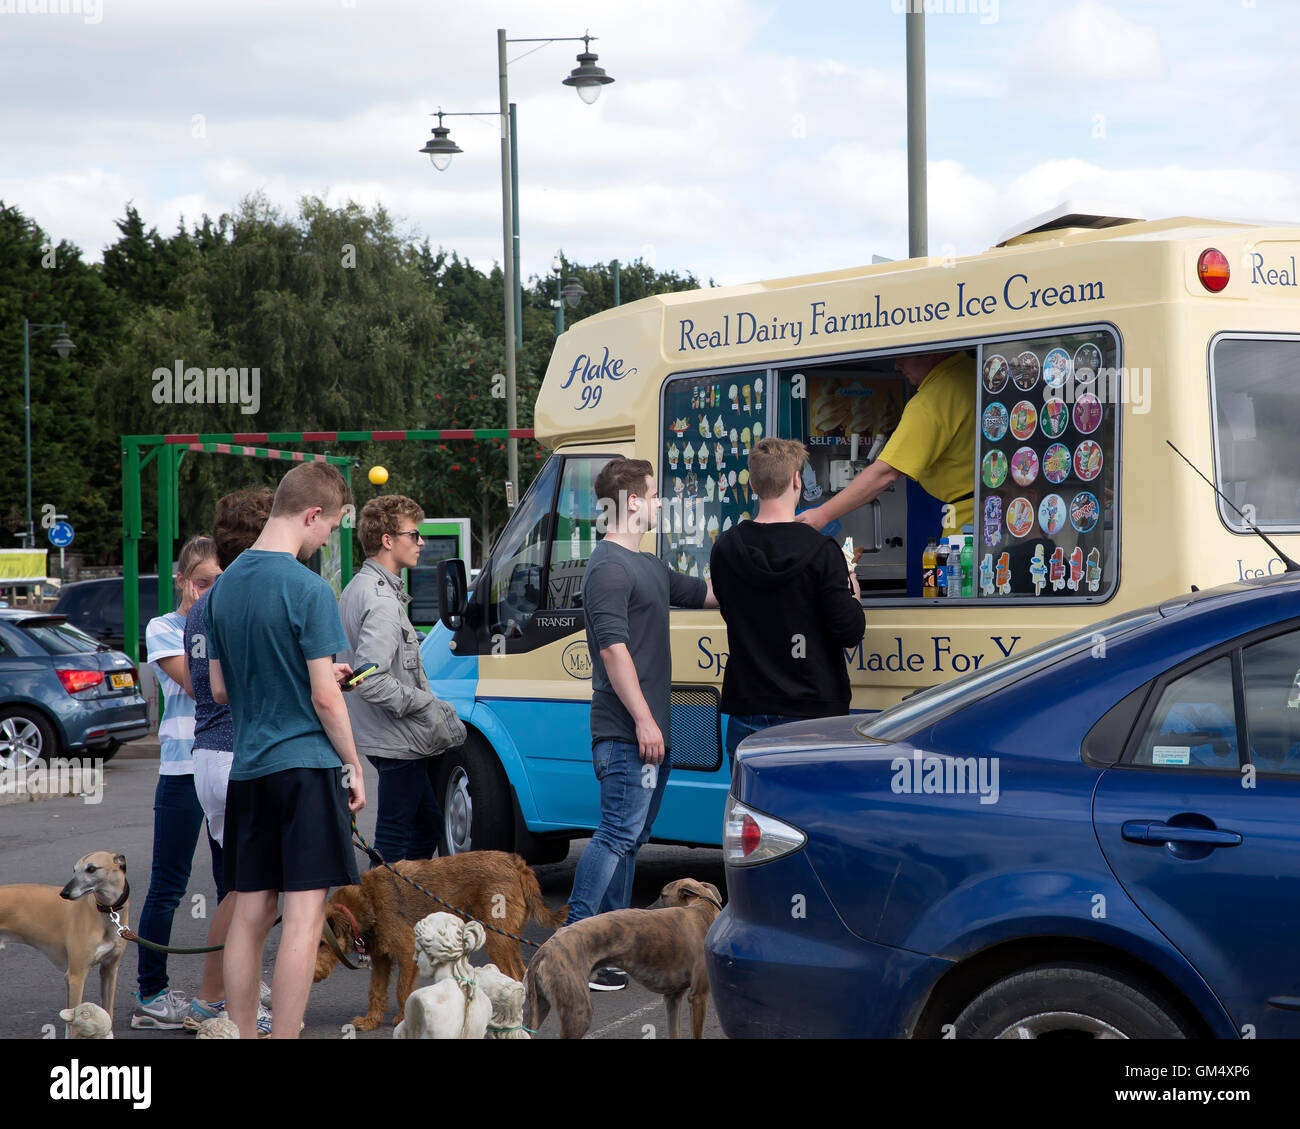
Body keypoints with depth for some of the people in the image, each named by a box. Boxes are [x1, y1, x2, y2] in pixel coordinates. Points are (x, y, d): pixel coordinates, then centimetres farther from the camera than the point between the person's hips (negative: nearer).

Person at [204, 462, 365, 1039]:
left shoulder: (225, 585, 9)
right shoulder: (308, 589, -13)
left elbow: (220, 687, 15)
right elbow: (323, 696, -14)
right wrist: (353, 765, -2)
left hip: (247, 768, 7)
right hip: (307, 763, -7)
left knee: (249, 914, 10)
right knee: (304, 916, -5)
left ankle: (241, 1035, 14)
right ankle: (285, 1035, -6)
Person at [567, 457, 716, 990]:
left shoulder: (648, 566, 20)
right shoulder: (609, 567, -13)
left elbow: (706, 592, 31)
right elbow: (612, 647, -20)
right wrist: (643, 719, -22)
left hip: (650, 731, 10)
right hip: (627, 731, -10)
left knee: (628, 837, 12)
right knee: (618, 835, -13)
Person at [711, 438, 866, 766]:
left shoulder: (725, 550, 0)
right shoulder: (821, 552, -12)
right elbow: (850, 631, -13)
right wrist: (851, 591, 9)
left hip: (747, 711, 4)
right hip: (810, 708, -4)